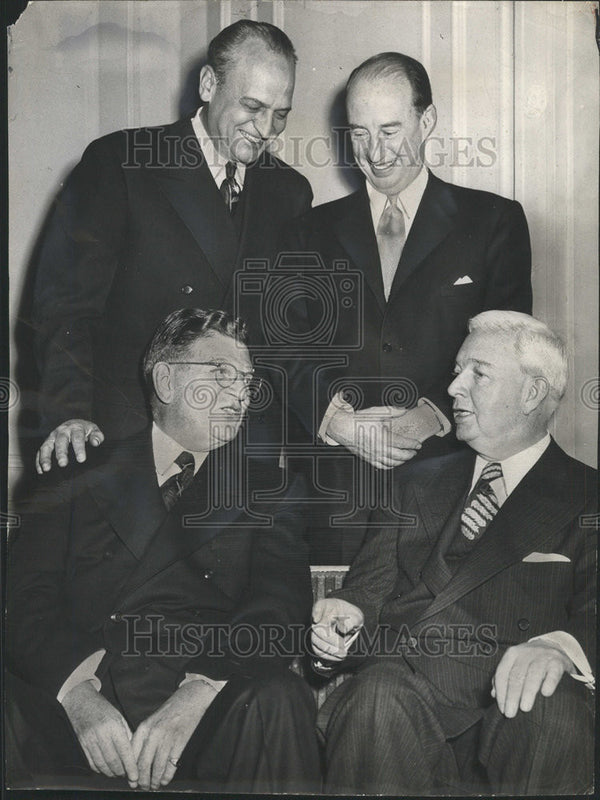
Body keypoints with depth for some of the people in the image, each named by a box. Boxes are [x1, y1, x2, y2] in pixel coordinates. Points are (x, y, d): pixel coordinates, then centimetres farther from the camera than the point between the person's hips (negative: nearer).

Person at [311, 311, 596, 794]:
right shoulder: (425, 479, 25)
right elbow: (376, 574, 18)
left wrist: (557, 646, -28)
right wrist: (349, 612, -6)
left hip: (512, 701, -1)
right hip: (401, 686, 2)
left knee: (555, 711, -35)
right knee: (379, 696, -33)